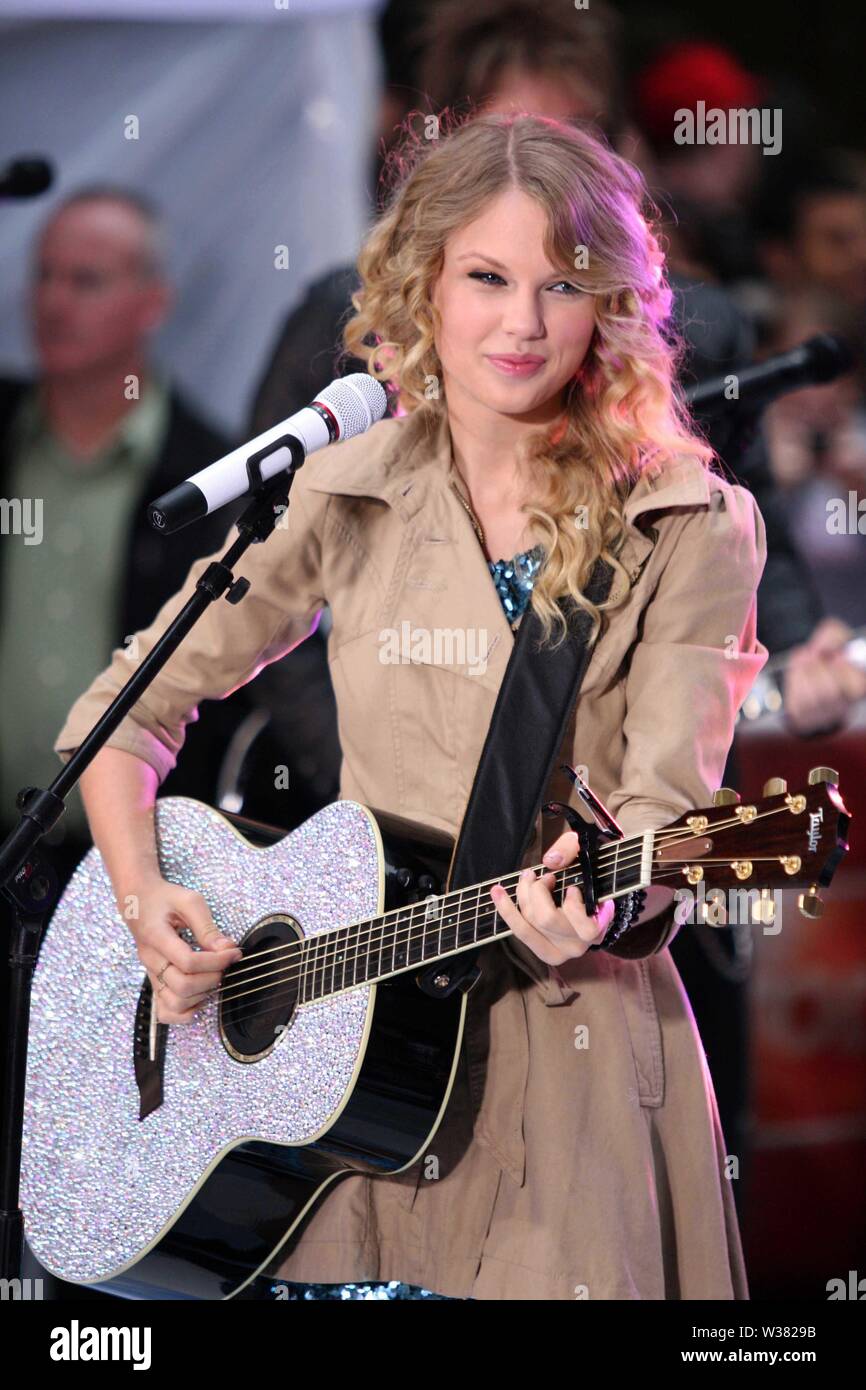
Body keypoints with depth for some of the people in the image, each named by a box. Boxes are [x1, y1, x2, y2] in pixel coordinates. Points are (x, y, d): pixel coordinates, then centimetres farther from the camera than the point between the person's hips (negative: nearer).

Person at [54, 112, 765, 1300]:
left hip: (577, 1046, -2)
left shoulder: (689, 528, -1)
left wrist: (599, 901, -30)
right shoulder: (346, 499, 6)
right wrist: (144, 900, -3)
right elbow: (128, 711, 12)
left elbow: (670, 794, -9)